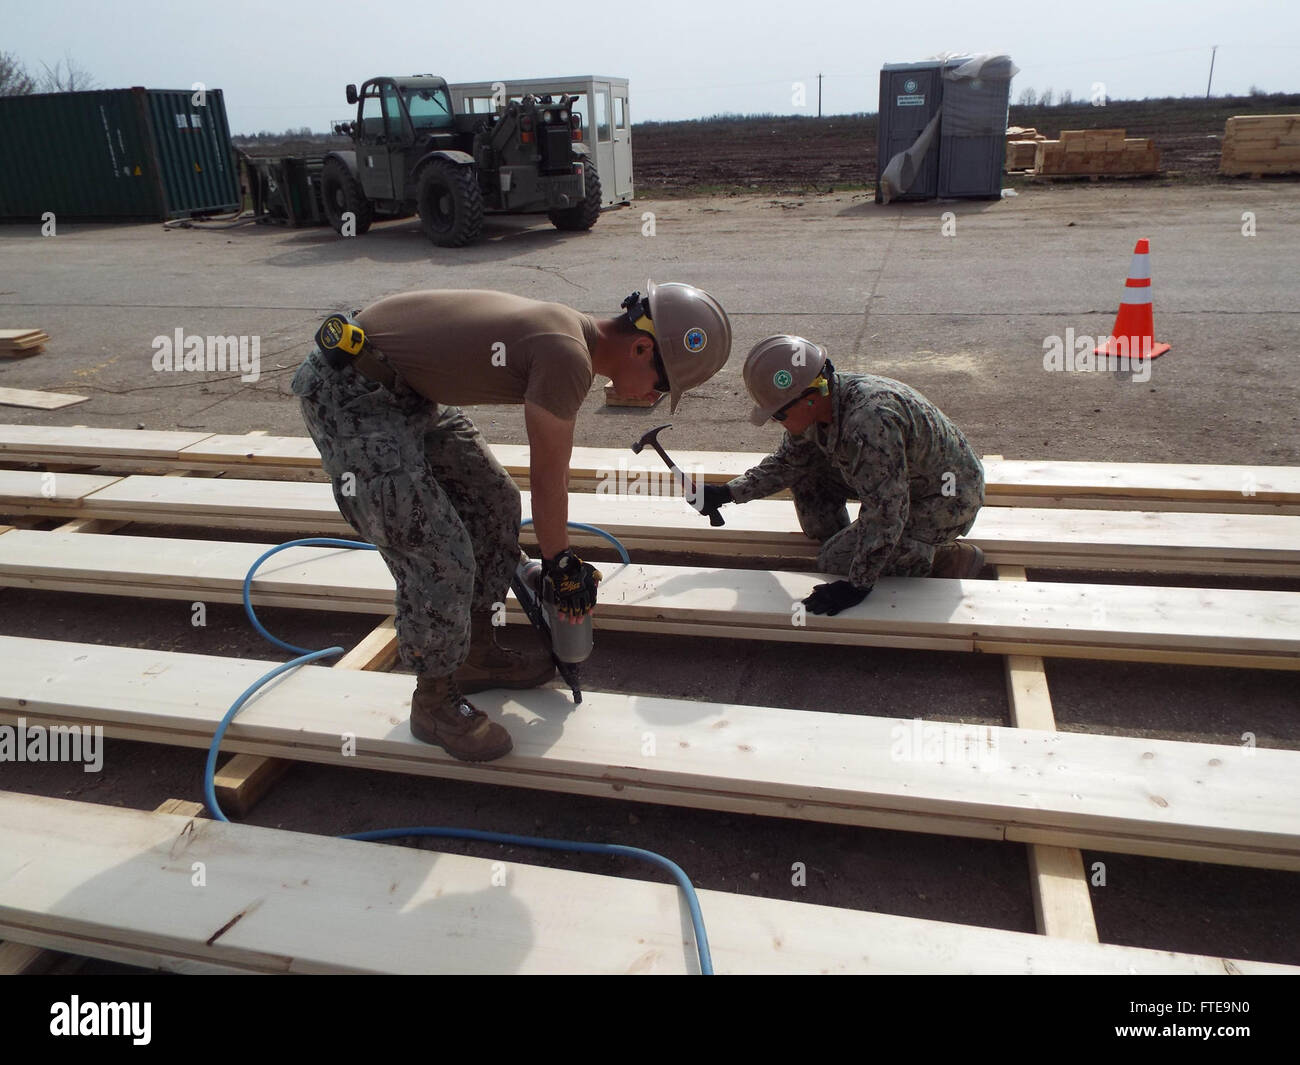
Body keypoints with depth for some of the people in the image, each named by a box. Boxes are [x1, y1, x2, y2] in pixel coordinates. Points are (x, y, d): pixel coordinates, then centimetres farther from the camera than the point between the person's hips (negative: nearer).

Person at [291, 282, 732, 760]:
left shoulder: (568, 333, 7)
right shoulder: (568, 357, -25)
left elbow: (553, 470, 14)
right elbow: (548, 482, -15)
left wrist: (562, 559, 19)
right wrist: (561, 565, -1)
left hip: (405, 389, 11)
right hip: (348, 392, -11)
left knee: (494, 503, 14)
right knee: (436, 553, -11)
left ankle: (478, 654, 29)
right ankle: (435, 703, 10)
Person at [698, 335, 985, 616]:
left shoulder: (870, 421, -39)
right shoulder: (818, 406, -11)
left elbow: (885, 513, -35)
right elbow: (785, 462, 6)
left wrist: (858, 585, -27)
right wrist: (728, 493, -3)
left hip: (946, 502, -8)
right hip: (901, 482, 8)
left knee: (835, 560, -11)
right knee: (805, 468, -1)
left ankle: (949, 560, -2)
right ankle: (830, 535, 19)